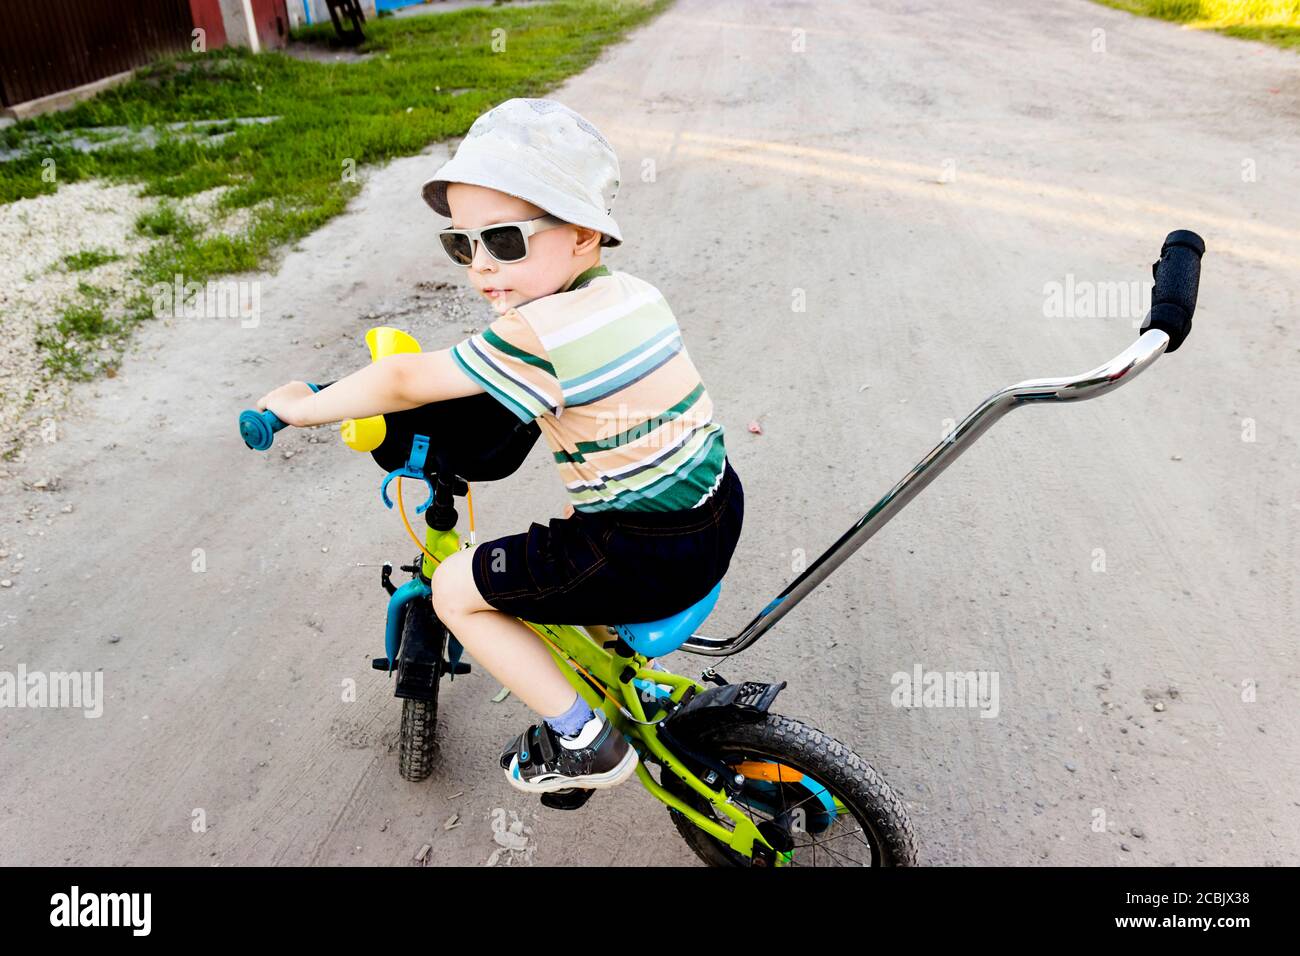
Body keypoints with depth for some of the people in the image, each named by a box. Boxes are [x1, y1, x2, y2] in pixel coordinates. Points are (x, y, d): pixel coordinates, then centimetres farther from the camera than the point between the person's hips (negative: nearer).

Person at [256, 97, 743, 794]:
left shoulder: (539, 334, -21)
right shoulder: (631, 291, 4)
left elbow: (405, 381, -13)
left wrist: (300, 407, 1)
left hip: (650, 559, -9)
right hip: (717, 504, 9)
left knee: (455, 590, 5)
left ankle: (581, 740, 13)